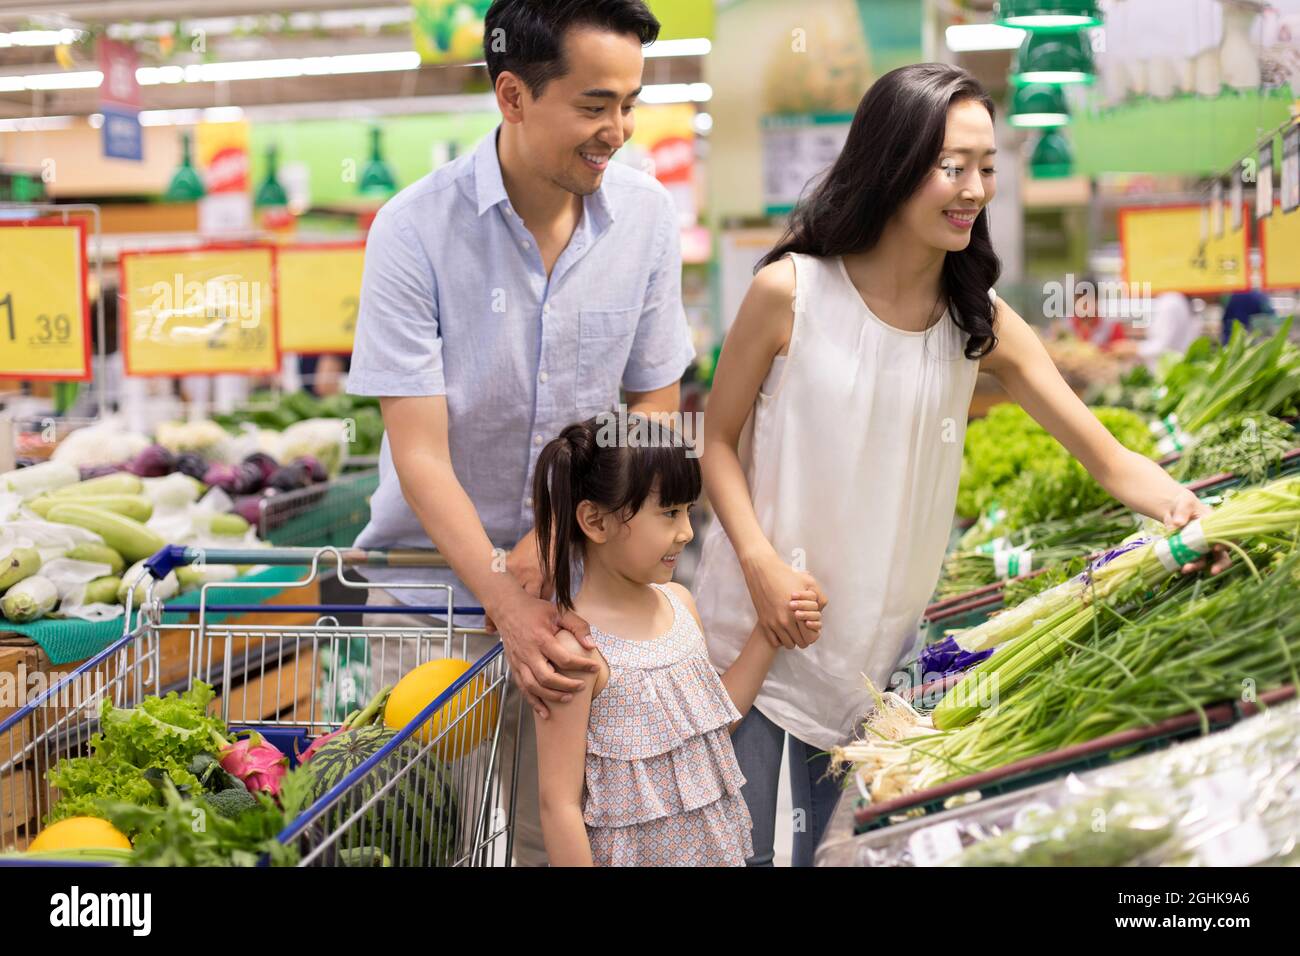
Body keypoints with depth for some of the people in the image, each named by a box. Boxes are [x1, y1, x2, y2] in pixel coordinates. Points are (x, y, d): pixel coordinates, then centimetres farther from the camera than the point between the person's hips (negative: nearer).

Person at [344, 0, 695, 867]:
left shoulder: (647, 216, -7)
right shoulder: (417, 229, -17)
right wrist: (508, 604, -27)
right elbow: (420, 453, -18)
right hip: (437, 563, -2)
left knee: (557, 825, 6)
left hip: (576, 571, 2)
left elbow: (656, 406, 0)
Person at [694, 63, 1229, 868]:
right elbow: (719, 440, -4)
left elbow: (1110, 458, -6)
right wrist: (761, 564, -18)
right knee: (742, 845, 5)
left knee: (833, 842, 17)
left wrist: (1190, 512, -25)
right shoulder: (790, 291, -13)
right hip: (758, 624, -3)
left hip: (881, 641, 3)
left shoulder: (982, 322, -3)